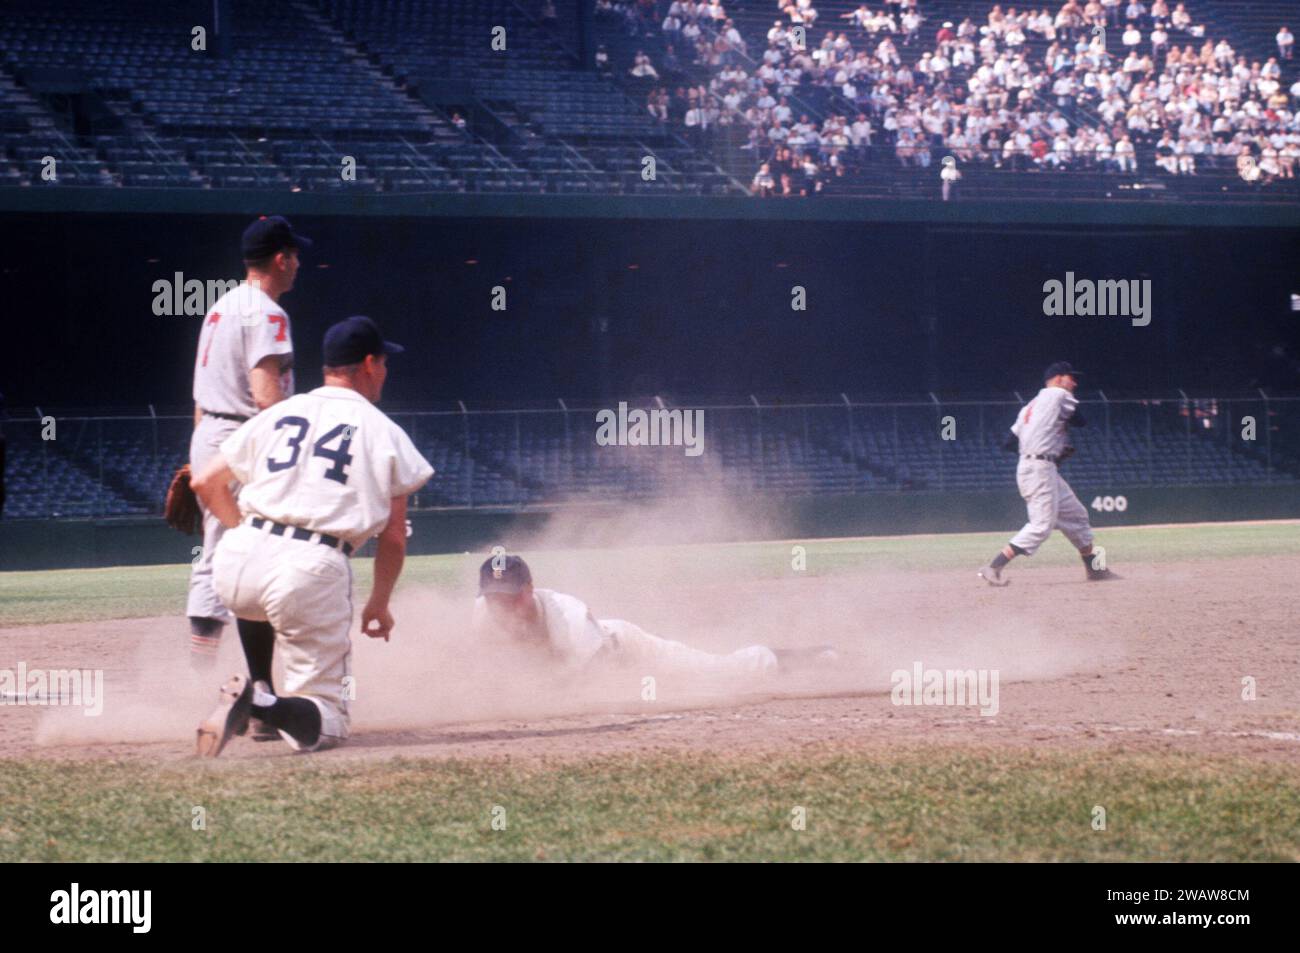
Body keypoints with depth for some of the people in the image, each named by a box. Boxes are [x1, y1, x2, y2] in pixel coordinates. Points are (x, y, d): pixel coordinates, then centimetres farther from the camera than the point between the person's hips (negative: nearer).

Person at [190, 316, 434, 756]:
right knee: (327, 722, 1)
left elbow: (206, 483, 19)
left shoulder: (277, 415, 18)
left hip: (236, 560, 4)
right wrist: (379, 604, 24)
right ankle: (262, 705, -29)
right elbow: (394, 536, 11)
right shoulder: (385, 433, 11)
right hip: (313, 571, -4)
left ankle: (257, 686, 26)